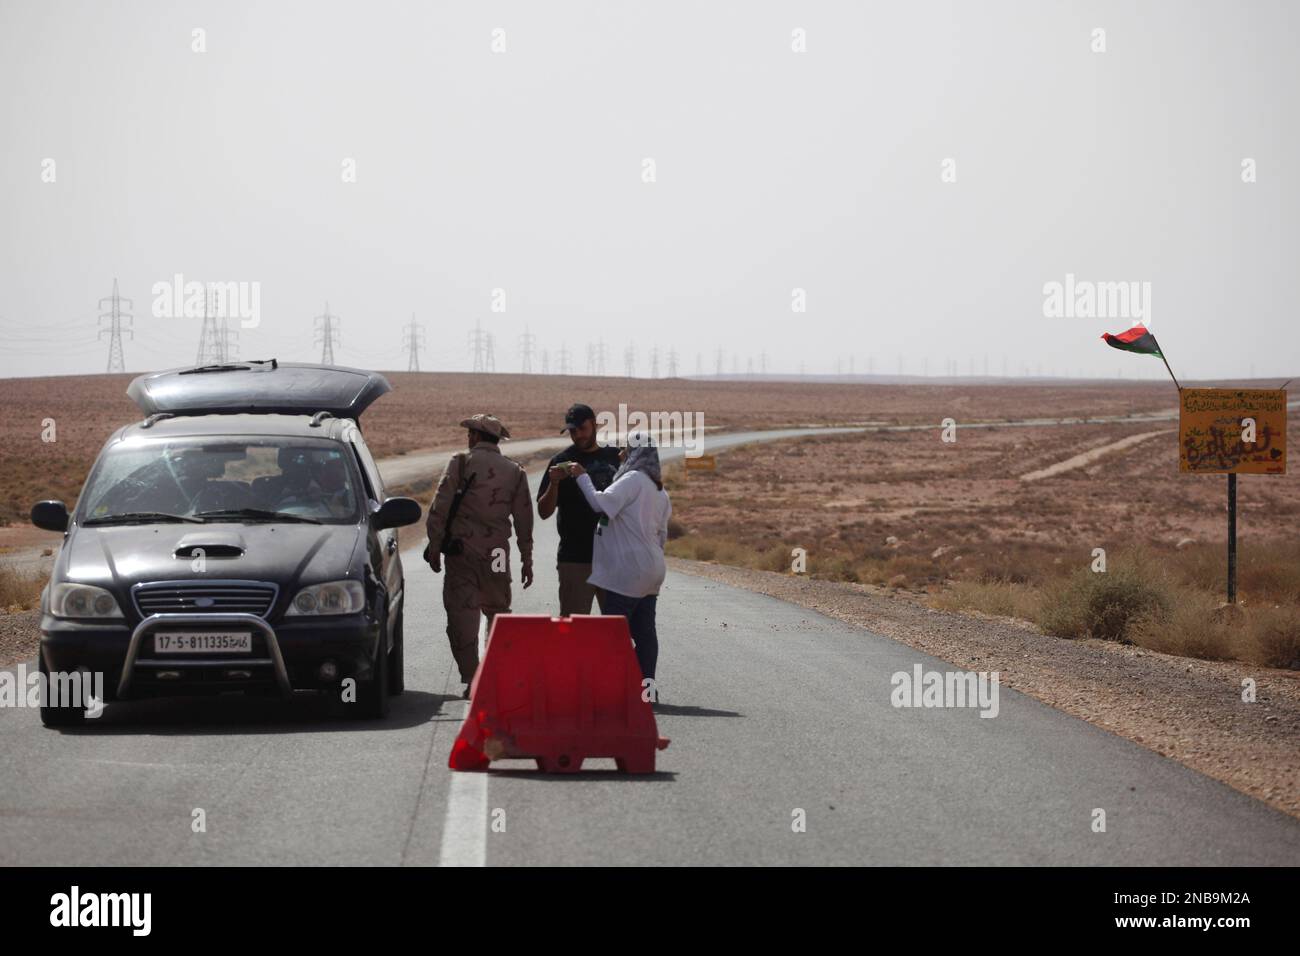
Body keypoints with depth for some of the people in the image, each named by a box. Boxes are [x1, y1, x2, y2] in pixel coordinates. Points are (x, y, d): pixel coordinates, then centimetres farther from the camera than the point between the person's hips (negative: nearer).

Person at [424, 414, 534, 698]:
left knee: (462, 615, -3)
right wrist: (526, 560, 16)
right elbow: (524, 520, 10)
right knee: (498, 613, 18)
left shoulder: (460, 463, -2)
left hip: (461, 551, -3)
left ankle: (471, 679, -11)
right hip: (497, 554, 3)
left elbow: (439, 507, -8)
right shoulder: (514, 472, 8)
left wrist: (435, 545, -2)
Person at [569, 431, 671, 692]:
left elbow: (601, 503, -18)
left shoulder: (633, 480, -12)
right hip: (650, 571, 9)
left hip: (628, 570, -9)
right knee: (644, 630, 9)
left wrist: (581, 476, -7)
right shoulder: (659, 490, 17)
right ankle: (646, 686, 9)